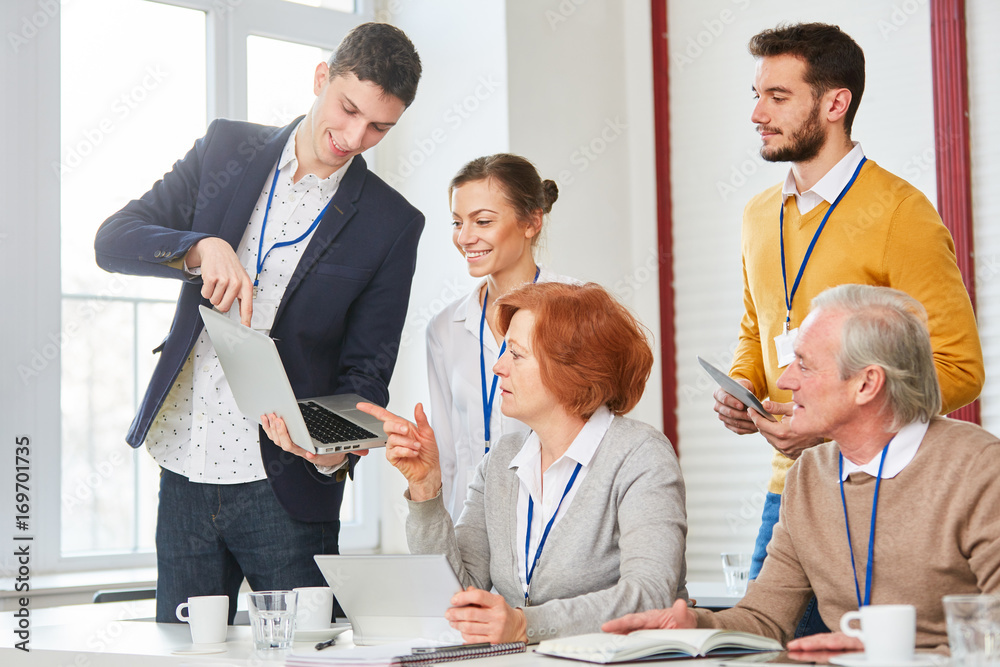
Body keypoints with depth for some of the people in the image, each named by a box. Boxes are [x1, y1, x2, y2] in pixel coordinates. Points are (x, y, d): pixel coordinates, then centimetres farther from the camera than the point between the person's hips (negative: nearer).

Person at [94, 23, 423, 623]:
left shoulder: (391, 224, -1)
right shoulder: (227, 150, 6)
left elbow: (366, 370, -1)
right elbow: (113, 240, 1)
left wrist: (336, 450, -21)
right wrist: (202, 248, -18)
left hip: (283, 485, -2)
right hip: (183, 467, 3)